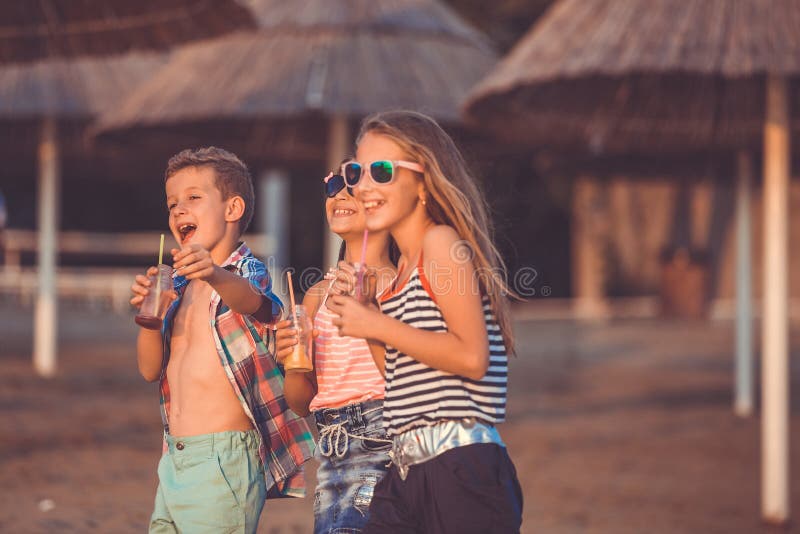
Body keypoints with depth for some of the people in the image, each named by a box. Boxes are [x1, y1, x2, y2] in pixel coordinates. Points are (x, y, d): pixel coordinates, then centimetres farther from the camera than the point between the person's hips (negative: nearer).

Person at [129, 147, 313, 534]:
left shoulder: (248, 271, -4)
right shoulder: (180, 287, 16)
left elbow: (251, 299, -30)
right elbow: (150, 369, 12)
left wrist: (215, 274, -52)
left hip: (224, 458, -7)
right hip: (174, 458, 7)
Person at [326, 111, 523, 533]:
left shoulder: (442, 241, -7)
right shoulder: (400, 269, 18)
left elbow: (472, 358, -18)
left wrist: (378, 325, -12)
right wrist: (362, 312, 5)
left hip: (461, 471, -8)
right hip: (407, 472, 9)